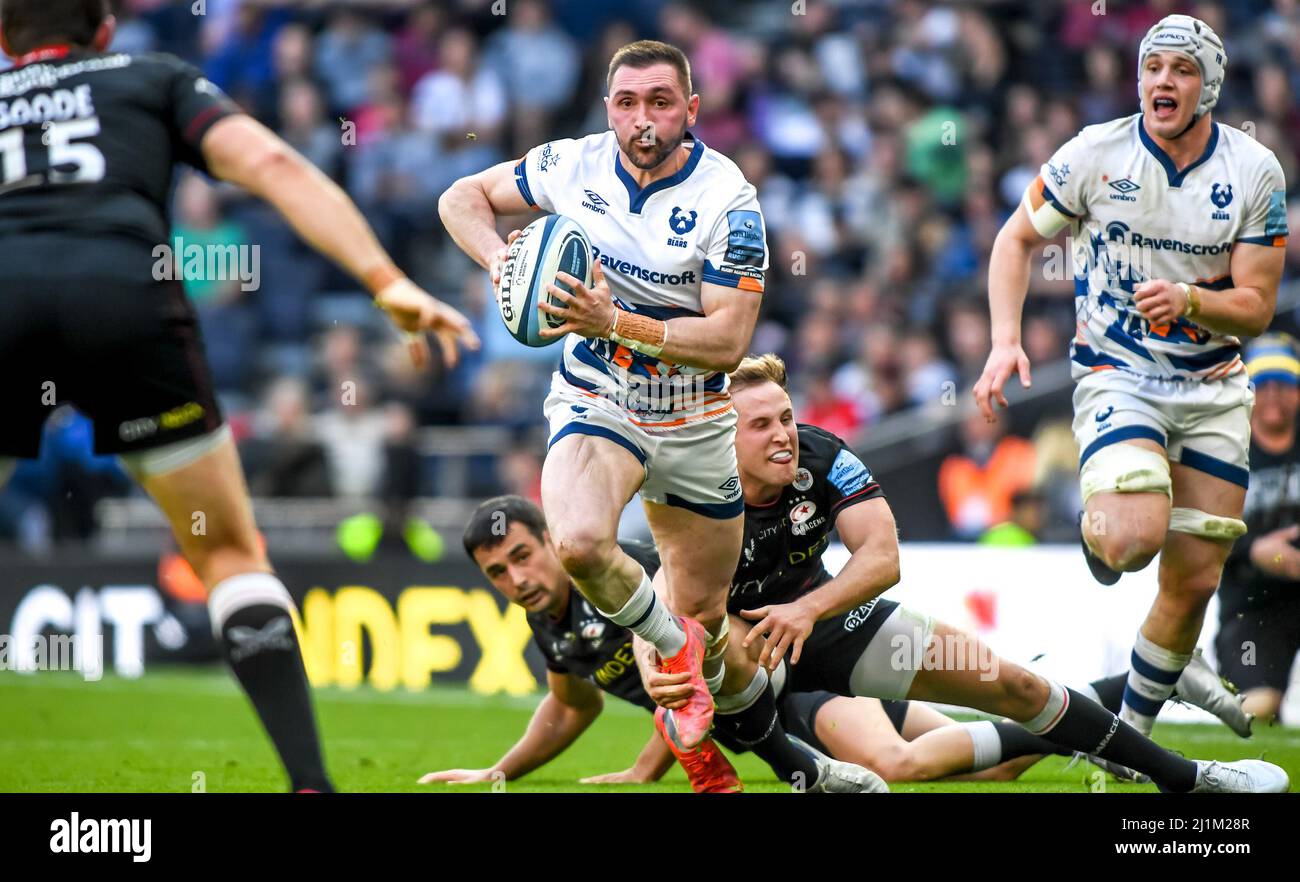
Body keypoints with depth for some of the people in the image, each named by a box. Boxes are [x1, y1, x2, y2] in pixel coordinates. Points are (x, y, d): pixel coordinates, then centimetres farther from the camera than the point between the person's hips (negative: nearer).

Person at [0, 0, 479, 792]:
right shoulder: (157, 79, 29)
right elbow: (270, 164, 11)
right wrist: (388, 283, 4)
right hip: (127, 293, -1)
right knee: (232, 555, 15)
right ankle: (309, 779, 0)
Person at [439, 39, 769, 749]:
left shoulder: (728, 199, -18)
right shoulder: (572, 165, -9)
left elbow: (727, 340, -22)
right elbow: (462, 197, 7)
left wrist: (614, 323, -33)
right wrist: (499, 258, -14)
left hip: (695, 419, 0)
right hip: (596, 401, 0)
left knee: (704, 614, 11)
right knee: (579, 543, -32)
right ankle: (676, 651, -3)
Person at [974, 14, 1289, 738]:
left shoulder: (1256, 172, -5)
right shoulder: (1097, 154, -8)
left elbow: (1257, 306, -4)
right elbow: (1018, 239, 5)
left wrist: (1189, 302, -25)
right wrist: (1006, 343, -8)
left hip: (1214, 391, 3)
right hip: (1118, 374, -3)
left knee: (1194, 581, 3)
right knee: (1135, 539, -28)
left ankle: (1132, 731, 23)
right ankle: (1098, 526, 11)